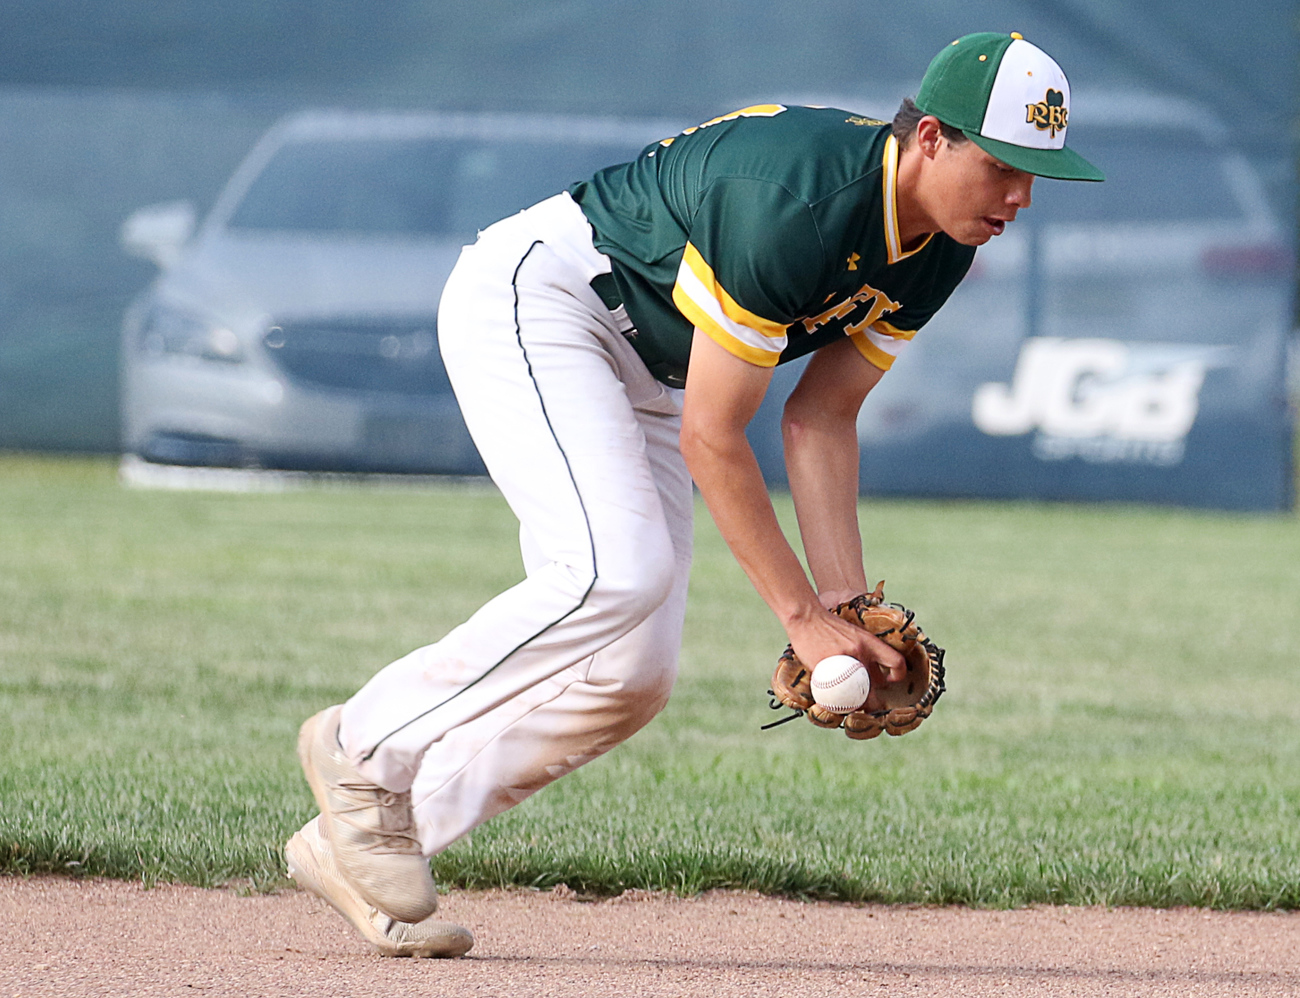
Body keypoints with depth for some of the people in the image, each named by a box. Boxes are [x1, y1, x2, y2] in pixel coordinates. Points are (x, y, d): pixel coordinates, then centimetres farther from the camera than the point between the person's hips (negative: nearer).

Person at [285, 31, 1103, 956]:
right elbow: (711, 437, -28)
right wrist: (803, 617, -26)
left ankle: (355, 842, 3)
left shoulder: (938, 254, -6)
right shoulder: (795, 204, -33)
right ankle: (367, 744, -13)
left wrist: (848, 604, -8)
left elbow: (820, 417, 2)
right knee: (619, 572, -30)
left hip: (645, 376, 9)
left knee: (636, 675, -3)